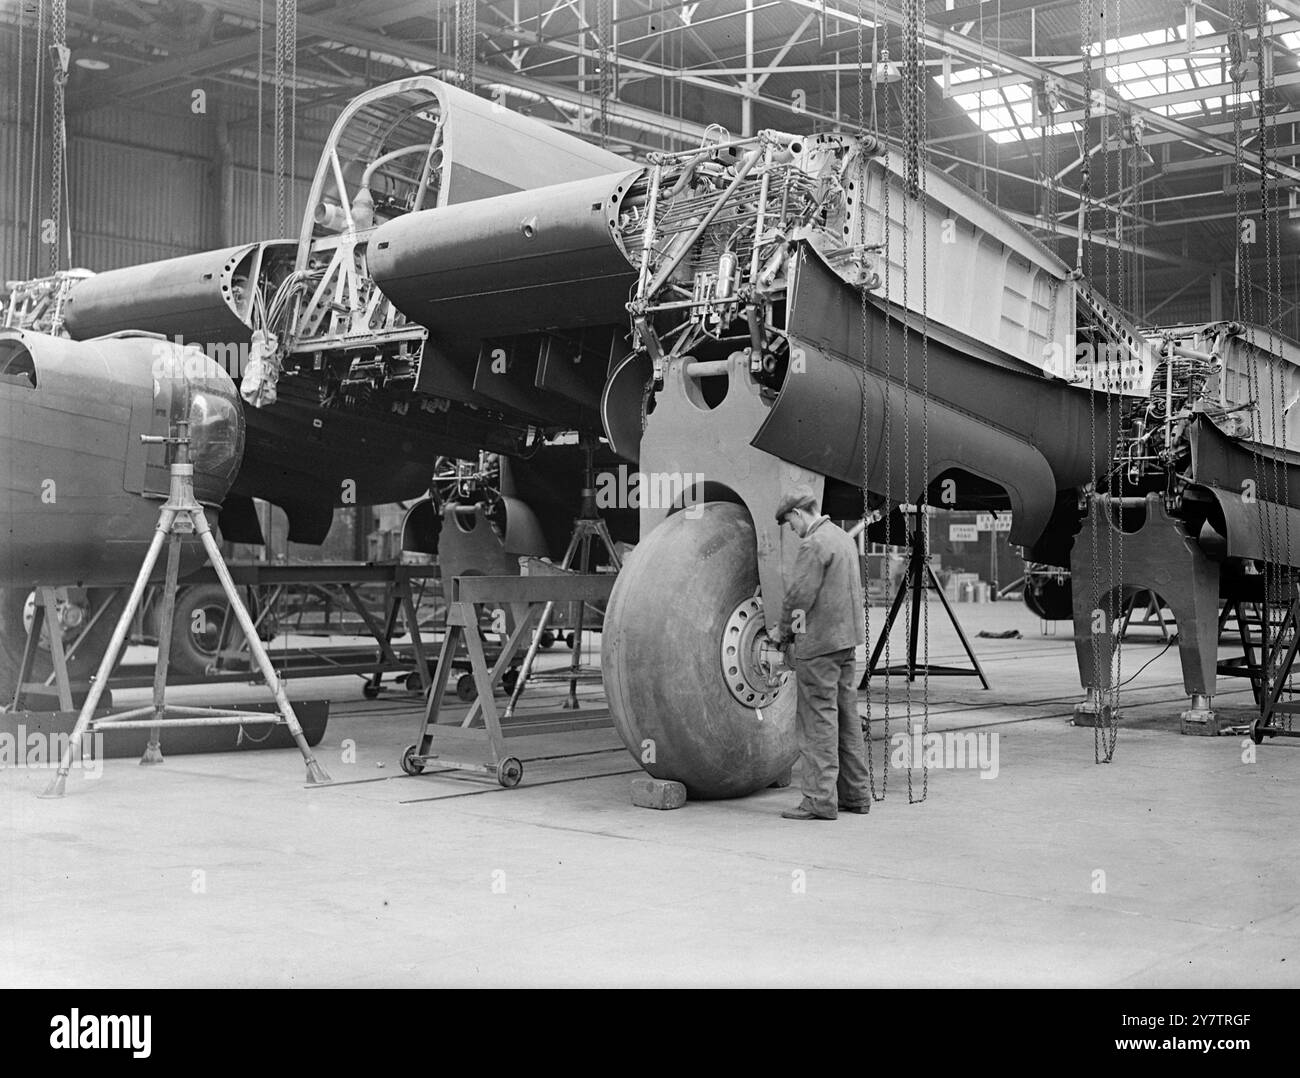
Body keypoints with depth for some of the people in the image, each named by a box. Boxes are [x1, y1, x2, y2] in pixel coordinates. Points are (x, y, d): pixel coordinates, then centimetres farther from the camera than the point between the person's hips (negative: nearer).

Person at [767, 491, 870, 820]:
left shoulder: (814, 544, -14)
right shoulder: (844, 539, 15)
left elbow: (799, 595, -18)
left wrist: (783, 631, -1)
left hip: (819, 644, -10)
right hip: (845, 639, 10)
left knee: (819, 721, -5)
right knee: (847, 718, 14)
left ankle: (820, 800, -4)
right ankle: (855, 794, 20)